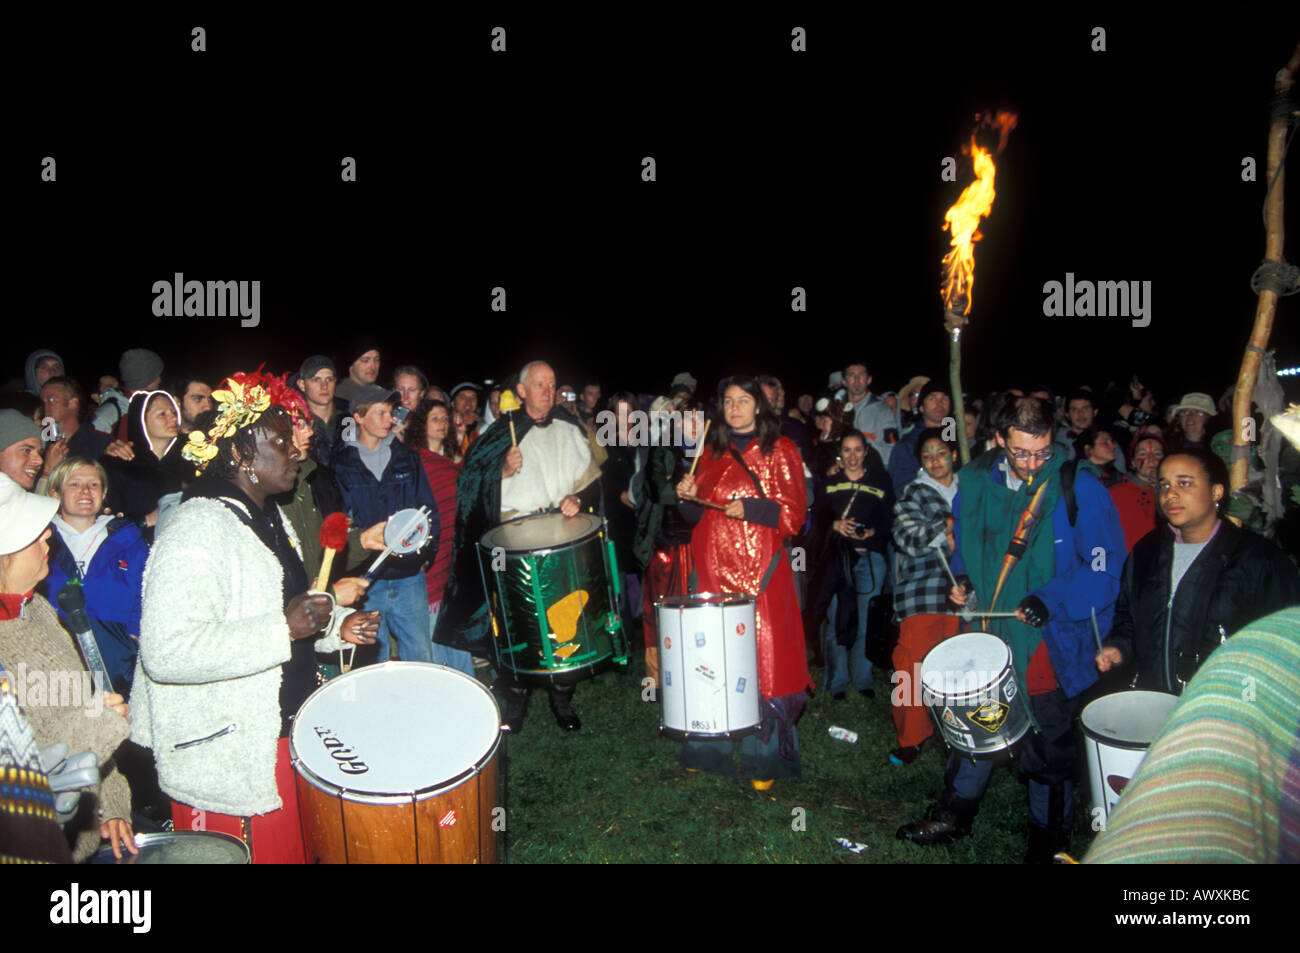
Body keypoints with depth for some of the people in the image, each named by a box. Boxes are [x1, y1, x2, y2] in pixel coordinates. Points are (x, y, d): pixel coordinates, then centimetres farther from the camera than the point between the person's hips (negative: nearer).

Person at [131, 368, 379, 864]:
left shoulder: (268, 517, 10)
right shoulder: (196, 534, -22)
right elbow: (166, 651, -33)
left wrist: (336, 625, 6)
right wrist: (284, 629, -32)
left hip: (284, 736, 9)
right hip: (226, 761, -9)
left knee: (302, 848, 19)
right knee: (266, 851, 7)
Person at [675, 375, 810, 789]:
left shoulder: (780, 450, 4)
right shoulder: (712, 452, 17)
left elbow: (794, 513, -2)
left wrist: (749, 508, -14)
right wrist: (688, 497, -1)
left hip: (760, 568, -3)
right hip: (714, 568, 4)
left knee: (763, 657, -5)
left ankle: (763, 761, 5)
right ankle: (711, 750, 13)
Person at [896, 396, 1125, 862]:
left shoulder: (1079, 488, -15)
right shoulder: (976, 481, -1)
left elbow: (1105, 570, -15)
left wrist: (1050, 600, -24)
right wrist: (962, 579, 2)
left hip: (1051, 642, -4)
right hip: (988, 635, 4)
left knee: (1048, 745, 10)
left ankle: (1047, 839, 32)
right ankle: (954, 815, 39)